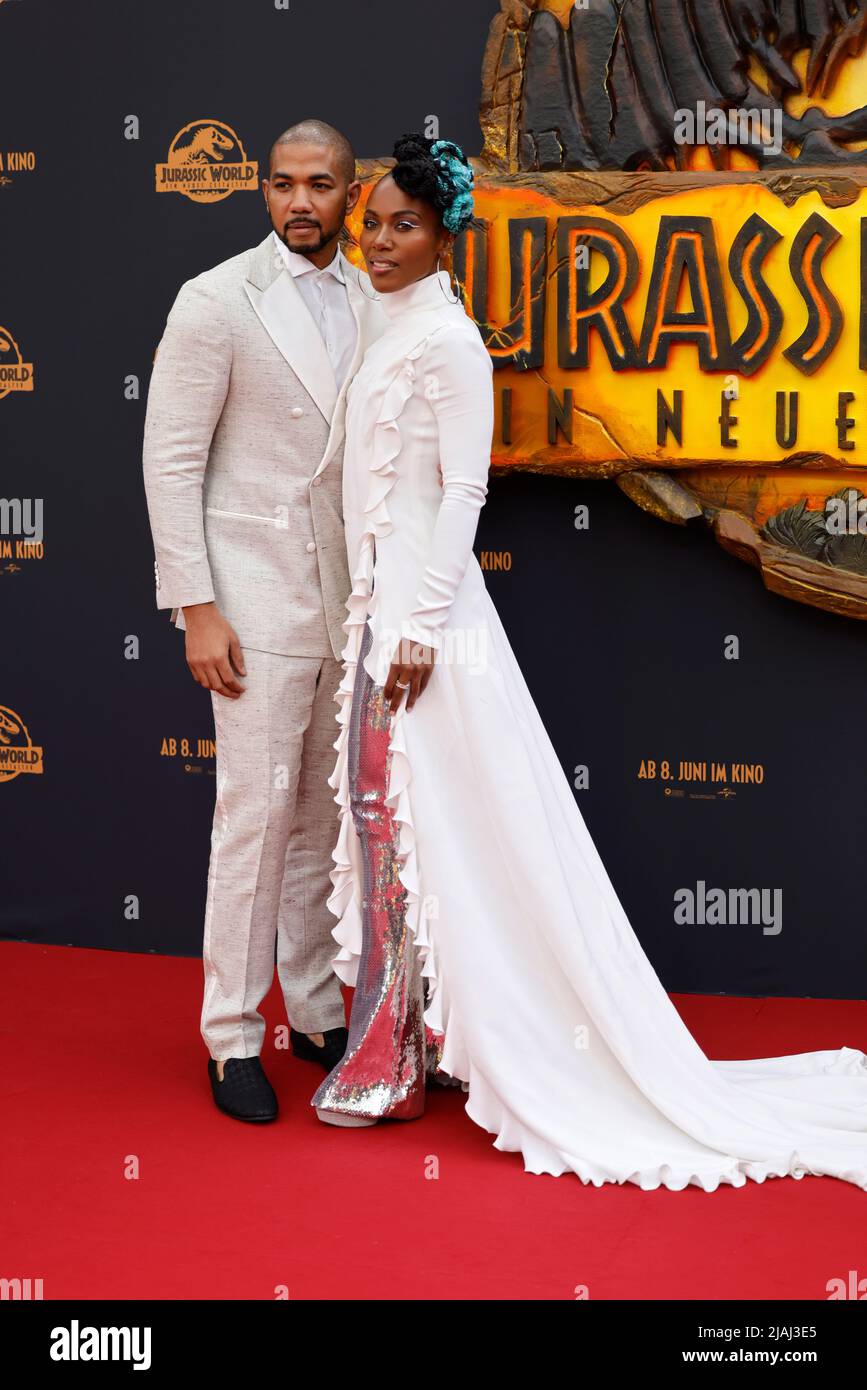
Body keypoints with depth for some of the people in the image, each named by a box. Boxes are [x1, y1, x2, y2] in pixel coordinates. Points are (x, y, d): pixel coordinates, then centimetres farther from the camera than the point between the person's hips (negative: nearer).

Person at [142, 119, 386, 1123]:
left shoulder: (374, 306, 9)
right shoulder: (216, 300, -7)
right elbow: (170, 461, -8)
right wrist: (196, 607, -13)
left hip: (350, 601, 5)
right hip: (258, 599, -5)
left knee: (323, 814, 12)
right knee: (256, 813, -3)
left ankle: (315, 1011, 25)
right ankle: (233, 1035, 10)